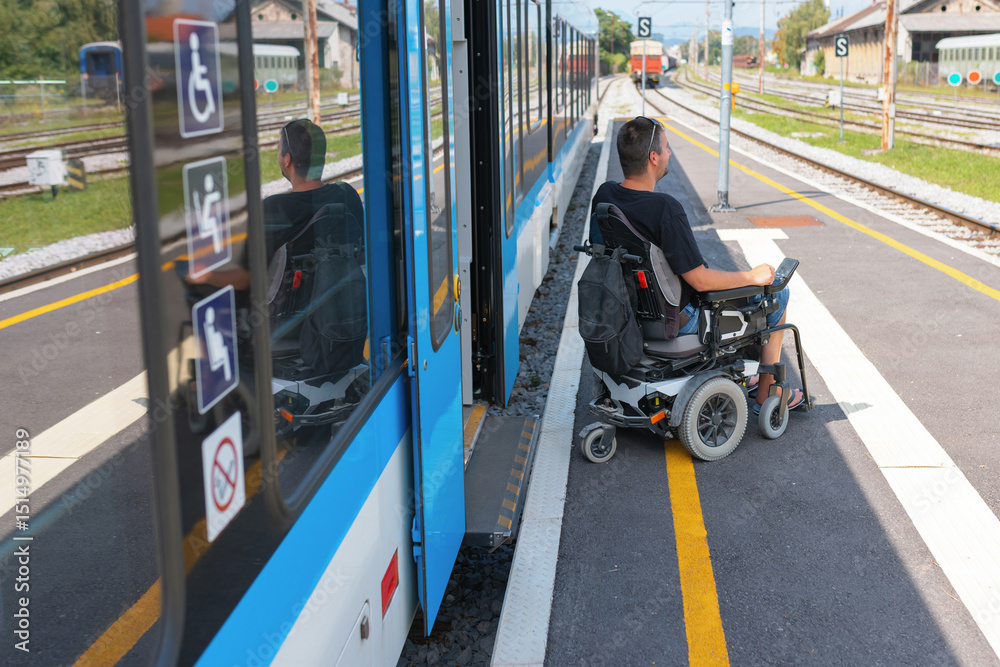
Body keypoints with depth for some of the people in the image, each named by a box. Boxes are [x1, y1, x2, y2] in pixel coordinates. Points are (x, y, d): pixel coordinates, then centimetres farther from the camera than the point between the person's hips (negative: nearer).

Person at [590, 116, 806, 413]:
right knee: (776, 292, 11)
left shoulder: (604, 195, -9)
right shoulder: (665, 208, -33)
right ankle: (768, 392, 25)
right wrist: (753, 276, -10)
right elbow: (700, 280, -27)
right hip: (680, 319, -8)